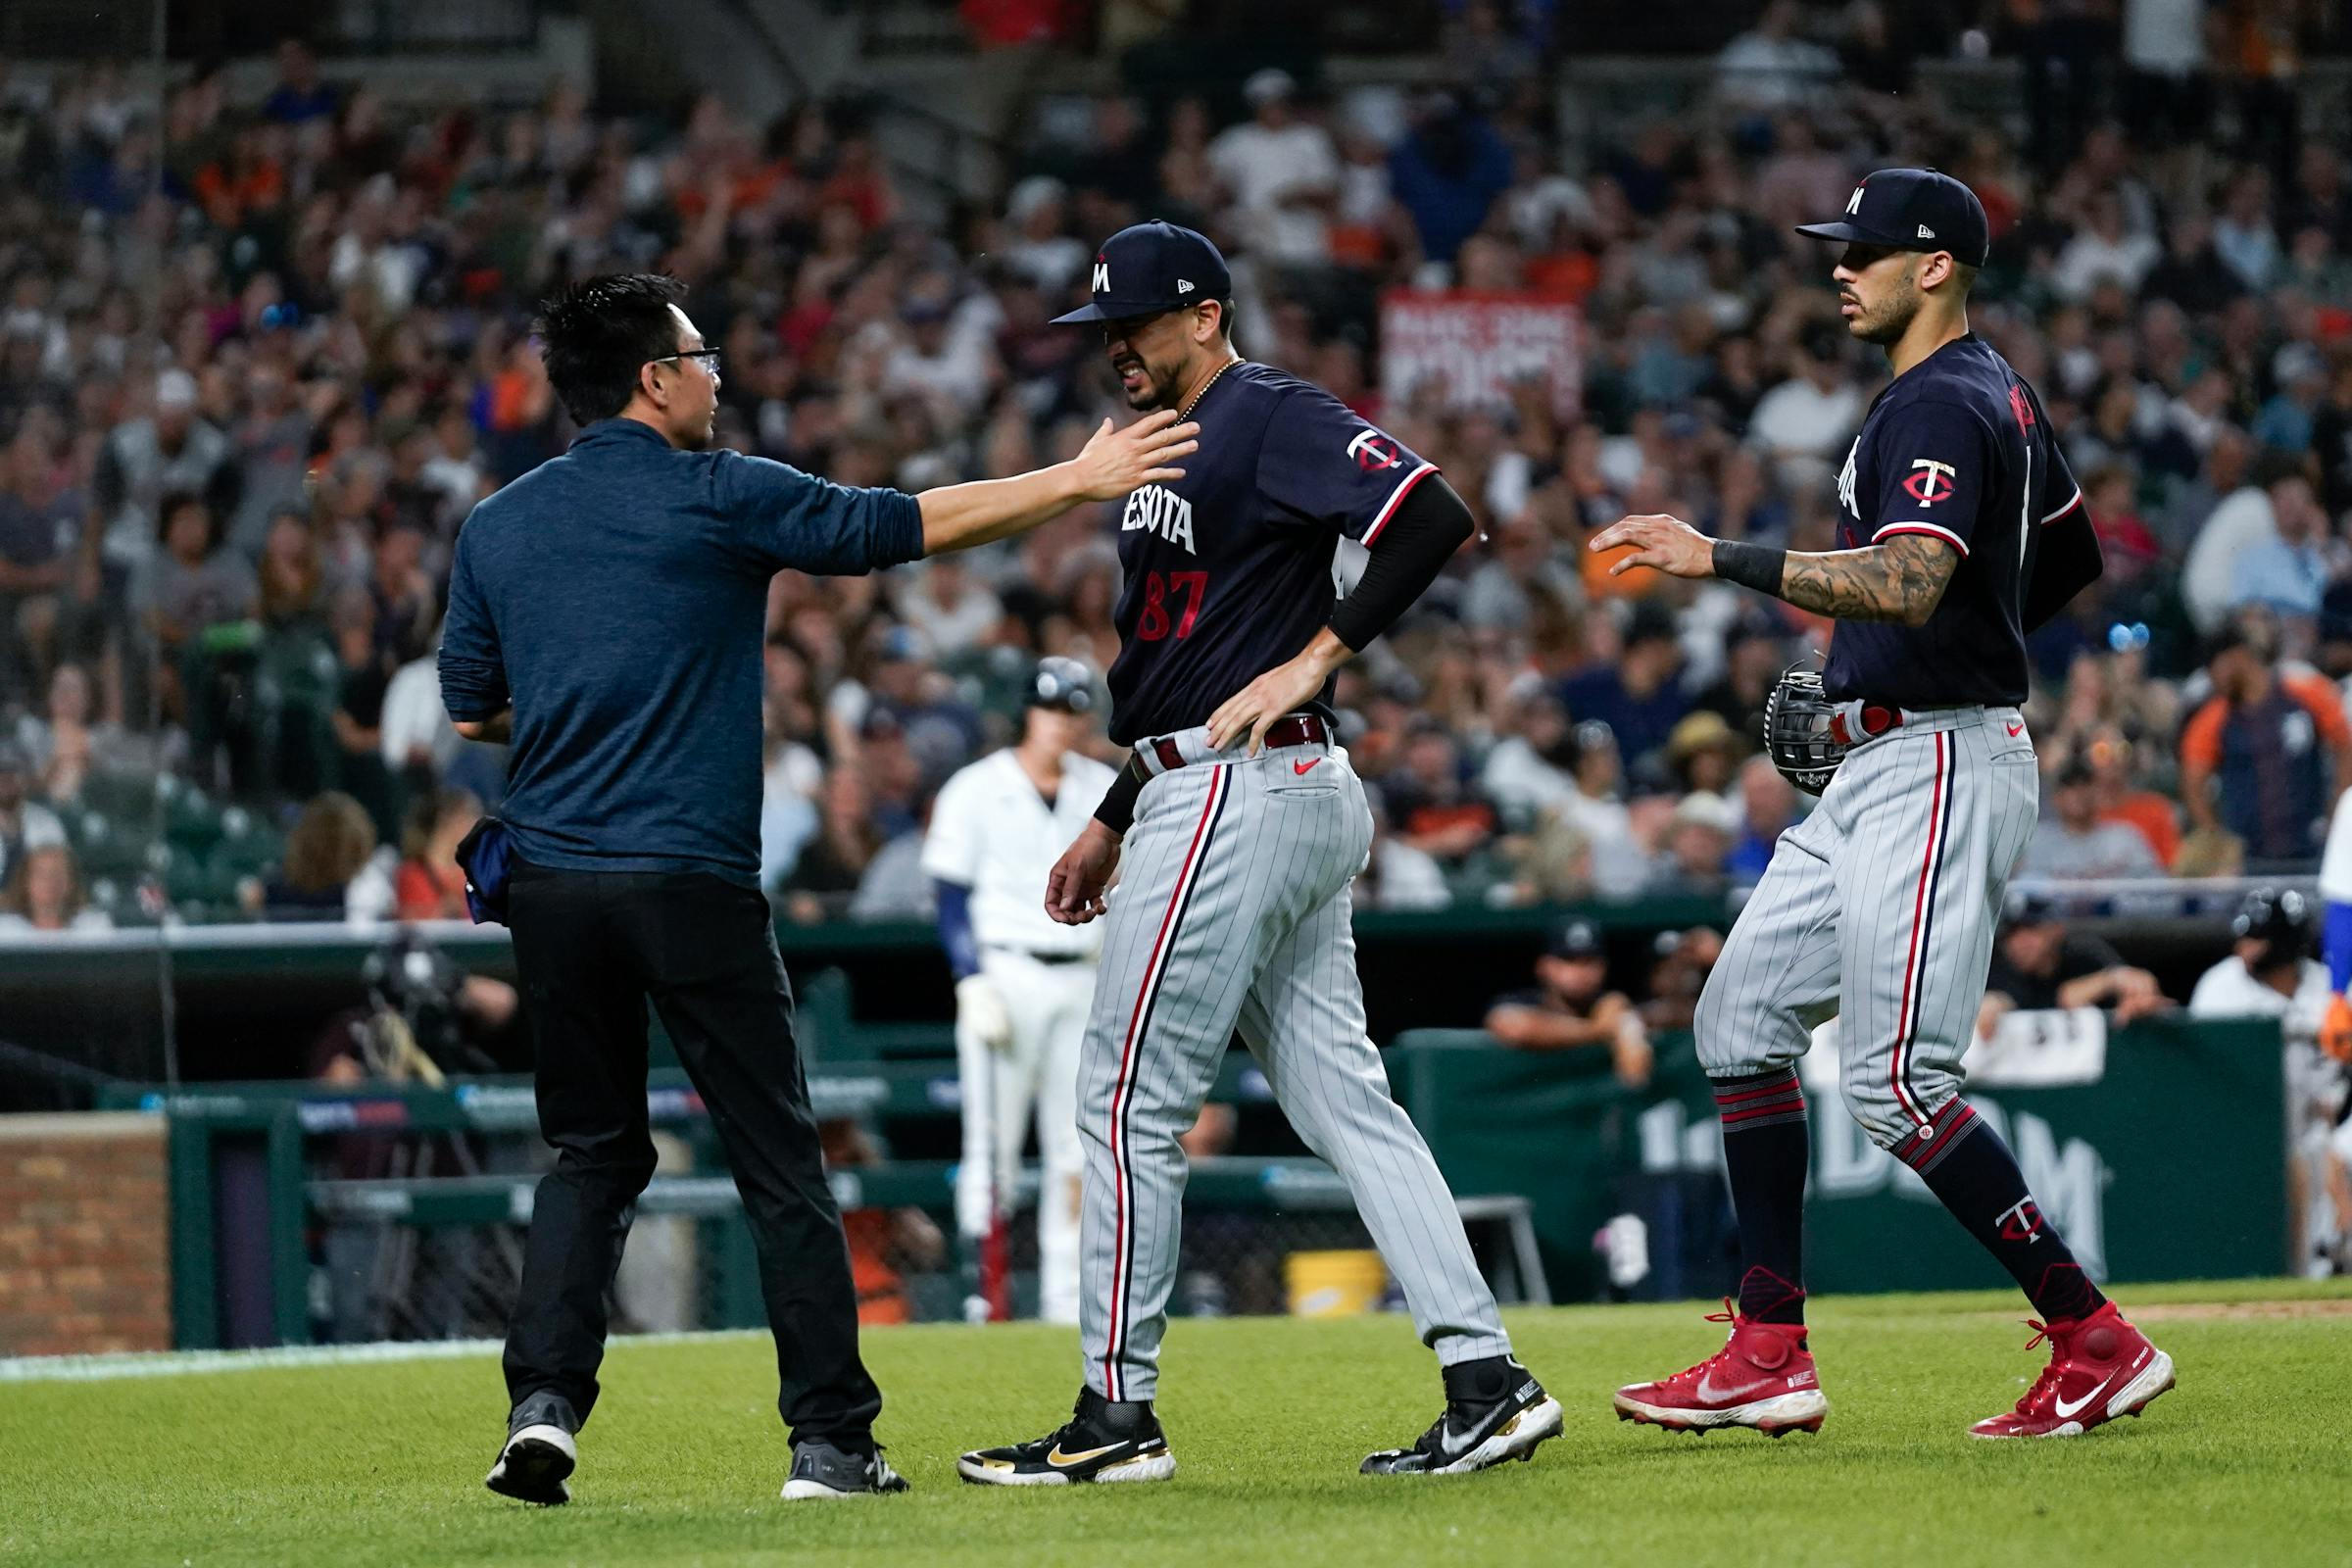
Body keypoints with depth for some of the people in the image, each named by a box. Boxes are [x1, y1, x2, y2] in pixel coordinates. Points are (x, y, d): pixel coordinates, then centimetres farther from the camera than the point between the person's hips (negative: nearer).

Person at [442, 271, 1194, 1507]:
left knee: (592, 1153, 15)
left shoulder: (497, 526, 9)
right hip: (692, 882, -4)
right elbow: (907, 523, -1)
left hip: (551, 887, 4)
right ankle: (830, 1438, 4)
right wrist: (1075, 480, 7)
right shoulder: (720, 498, -4)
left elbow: (469, 711, 15)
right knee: (779, 1162, 4)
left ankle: (545, 1399, -1)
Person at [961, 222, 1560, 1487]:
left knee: (1130, 1098, -5)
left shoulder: (1275, 419, -9)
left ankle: (1116, 1414, 1)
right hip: (1254, 799, 10)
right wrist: (1112, 824, 25)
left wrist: (1318, 656, -19)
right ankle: (1485, 1382, 0)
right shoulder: (1173, 449, 21)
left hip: (1243, 797, -10)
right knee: (1340, 1098, 5)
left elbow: (1435, 518, -22)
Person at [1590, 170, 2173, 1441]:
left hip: (1939, 765, -11)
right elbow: (2070, 561, 29)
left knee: (1893, 1082, -14)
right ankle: (1769, 1359, 11)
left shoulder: (1939, 406, -16)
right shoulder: (1996, 394, 17)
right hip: (1879, 767, 11)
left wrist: (1722, 560, -33)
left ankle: (2095, 1343, -9)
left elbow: (1910, 583, -31)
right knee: (1742, 1019, 10)